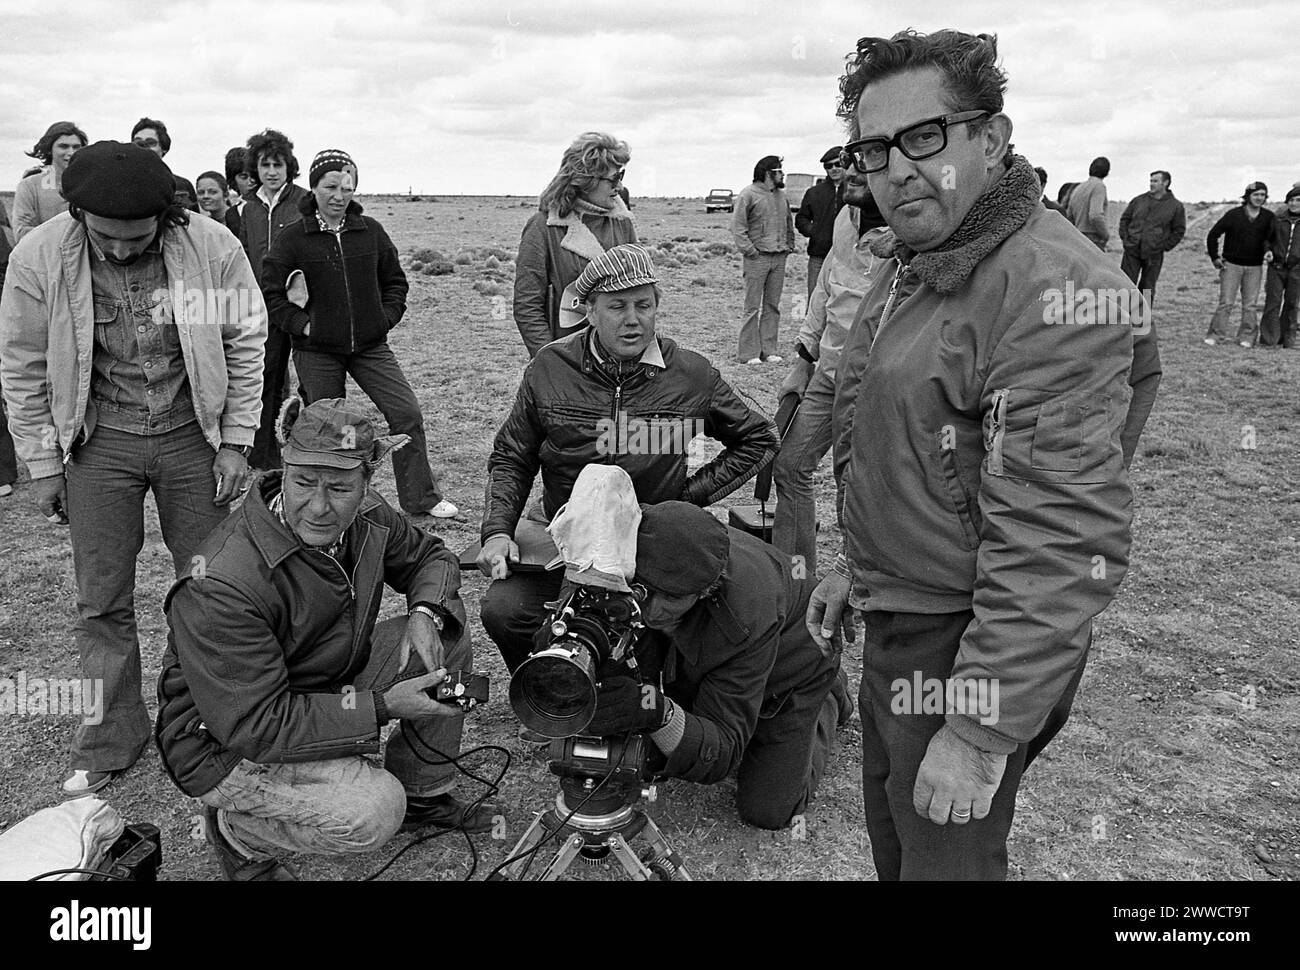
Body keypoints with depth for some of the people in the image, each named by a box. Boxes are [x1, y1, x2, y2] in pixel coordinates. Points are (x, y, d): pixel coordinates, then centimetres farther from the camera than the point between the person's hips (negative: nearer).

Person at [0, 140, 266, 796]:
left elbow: (244, 345, -2)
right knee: (102, 602, 6)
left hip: (192, 434, 0)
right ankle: (109, 746, 22)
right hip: (98, 442, 1)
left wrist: (235, 442, -3)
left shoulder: (213, 248, -14)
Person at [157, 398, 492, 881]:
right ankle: (236, 831, 2)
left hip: (325, 686, 8)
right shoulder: (222, 587, -34)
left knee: (447, 631, -3)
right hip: (227, 742, -7)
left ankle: (422, 794, 16)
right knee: (371, 813, -29)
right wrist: (383, 707, -30)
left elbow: (430, 556, 8)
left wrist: (425, 614, -15)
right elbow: (256, 726, -31)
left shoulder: (366, 516, -13)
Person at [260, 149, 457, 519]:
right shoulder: (292, 237, -4)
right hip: (316, 351, -2)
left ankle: (420, 498, 5)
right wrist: (302, 324, -9)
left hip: (371, 345, 2)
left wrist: (386, 318, 2)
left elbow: (395, 280, 14)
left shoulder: (370, 231, 4)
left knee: (407, 413, -6)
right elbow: (269, 291, -3)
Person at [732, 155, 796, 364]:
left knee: (773, 306, 7)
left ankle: (769, 350, 12)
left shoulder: (781, 195, 17)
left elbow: (789, 223, 26)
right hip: (757, 258, -6)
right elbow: (737, 226, -8)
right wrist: (749, 250, -13)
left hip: (779, 258, 6)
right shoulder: (749, 194, -4)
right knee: (753, 307, -5)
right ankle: (749, 353, -1)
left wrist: (790, 245, 14)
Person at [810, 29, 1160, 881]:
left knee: (945, 858, 9)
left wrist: (982, 731, -27)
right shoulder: (912, 267, 9)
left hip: (971, 644, -9)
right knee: (892, 839, 26)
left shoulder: (1053, 287, -24)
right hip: (897, 622, 9)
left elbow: (1060, 544, -29)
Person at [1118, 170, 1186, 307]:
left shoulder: (1175, 206, 3)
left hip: (1153, 254, -1)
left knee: (1147, 288, 5)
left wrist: (1164, 247, -3)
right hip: (1132, 251, 1)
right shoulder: (1139, 200, 8)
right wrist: (1124, 238, 4)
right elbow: (1125, 219, 17)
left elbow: (1179, 231, 5)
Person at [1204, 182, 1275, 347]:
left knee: (1250, 305, 3)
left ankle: (1246, 338, 9)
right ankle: (1215, 335, -1)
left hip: (1254, 267, 2)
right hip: (1231, 265, -2)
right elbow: (1213, 235, 1)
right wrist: (1214, 257, -4)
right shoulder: (1233, 214, -4)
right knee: (1226, 302, -7)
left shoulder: (1268, 217, 3)